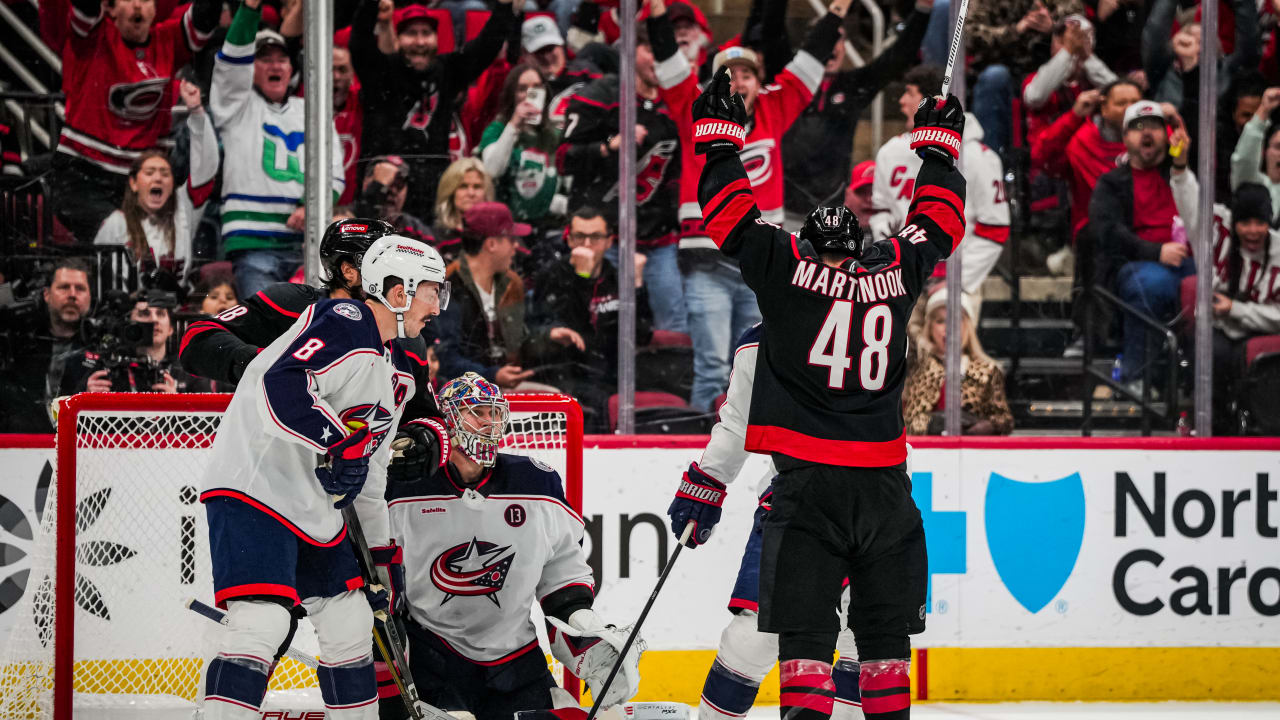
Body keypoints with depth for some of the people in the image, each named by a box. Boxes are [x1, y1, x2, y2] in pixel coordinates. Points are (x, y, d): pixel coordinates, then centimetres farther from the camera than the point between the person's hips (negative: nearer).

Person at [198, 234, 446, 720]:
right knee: (263, 621, -22)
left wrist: (381, 553, 24)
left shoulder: (396, 373, 18)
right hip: (255, 489, -10)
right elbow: (282, 388, -28)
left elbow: (370, 467, 25)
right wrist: (337, 441, -36)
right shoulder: (344, 324, -13)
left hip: (317, 508, 10)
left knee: (350, 626, 14)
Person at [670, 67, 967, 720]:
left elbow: (732, 214, 4)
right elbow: (938, 224, 23)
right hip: (883, 479, 3)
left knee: (803, 617, -5)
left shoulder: (786, 267, -2)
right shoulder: (896, 271, 6)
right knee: (885, 617, 11)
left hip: (808, 476, -3)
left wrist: (719, 134, 17)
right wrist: (939, 146, 37)